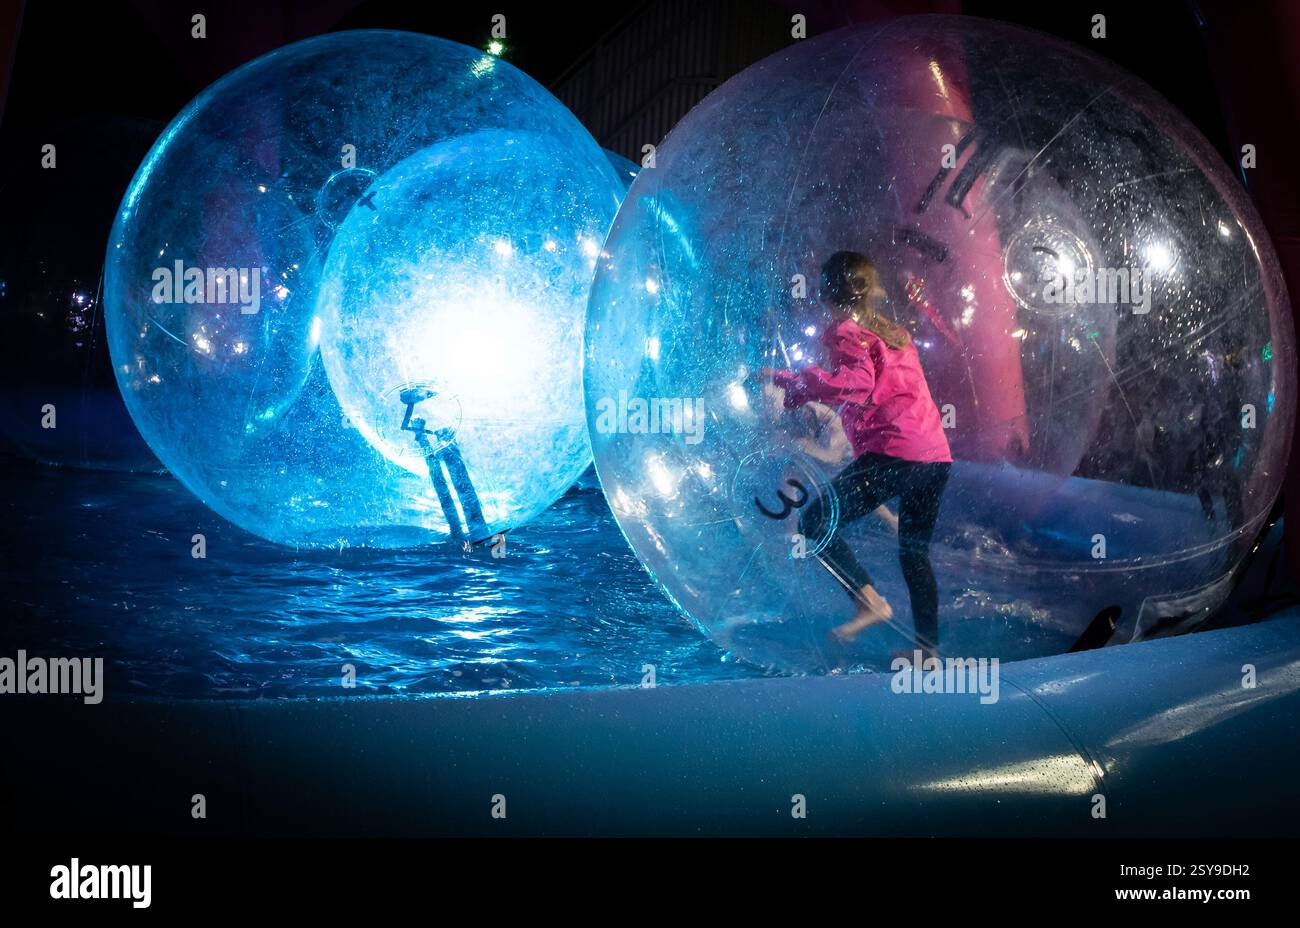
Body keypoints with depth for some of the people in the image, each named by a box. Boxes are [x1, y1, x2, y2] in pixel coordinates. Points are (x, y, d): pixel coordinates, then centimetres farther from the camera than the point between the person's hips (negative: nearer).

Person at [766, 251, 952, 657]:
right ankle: (928, 648, 20)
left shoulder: (845, 332, 0)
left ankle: (869, 601, -11)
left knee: (814, 522, -1)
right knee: (914, 552, 18)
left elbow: (856, 382, -19)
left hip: (894, 452, -8)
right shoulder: (894, 332, 23)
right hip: (937, 456, 8)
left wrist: (787, 379, -13)